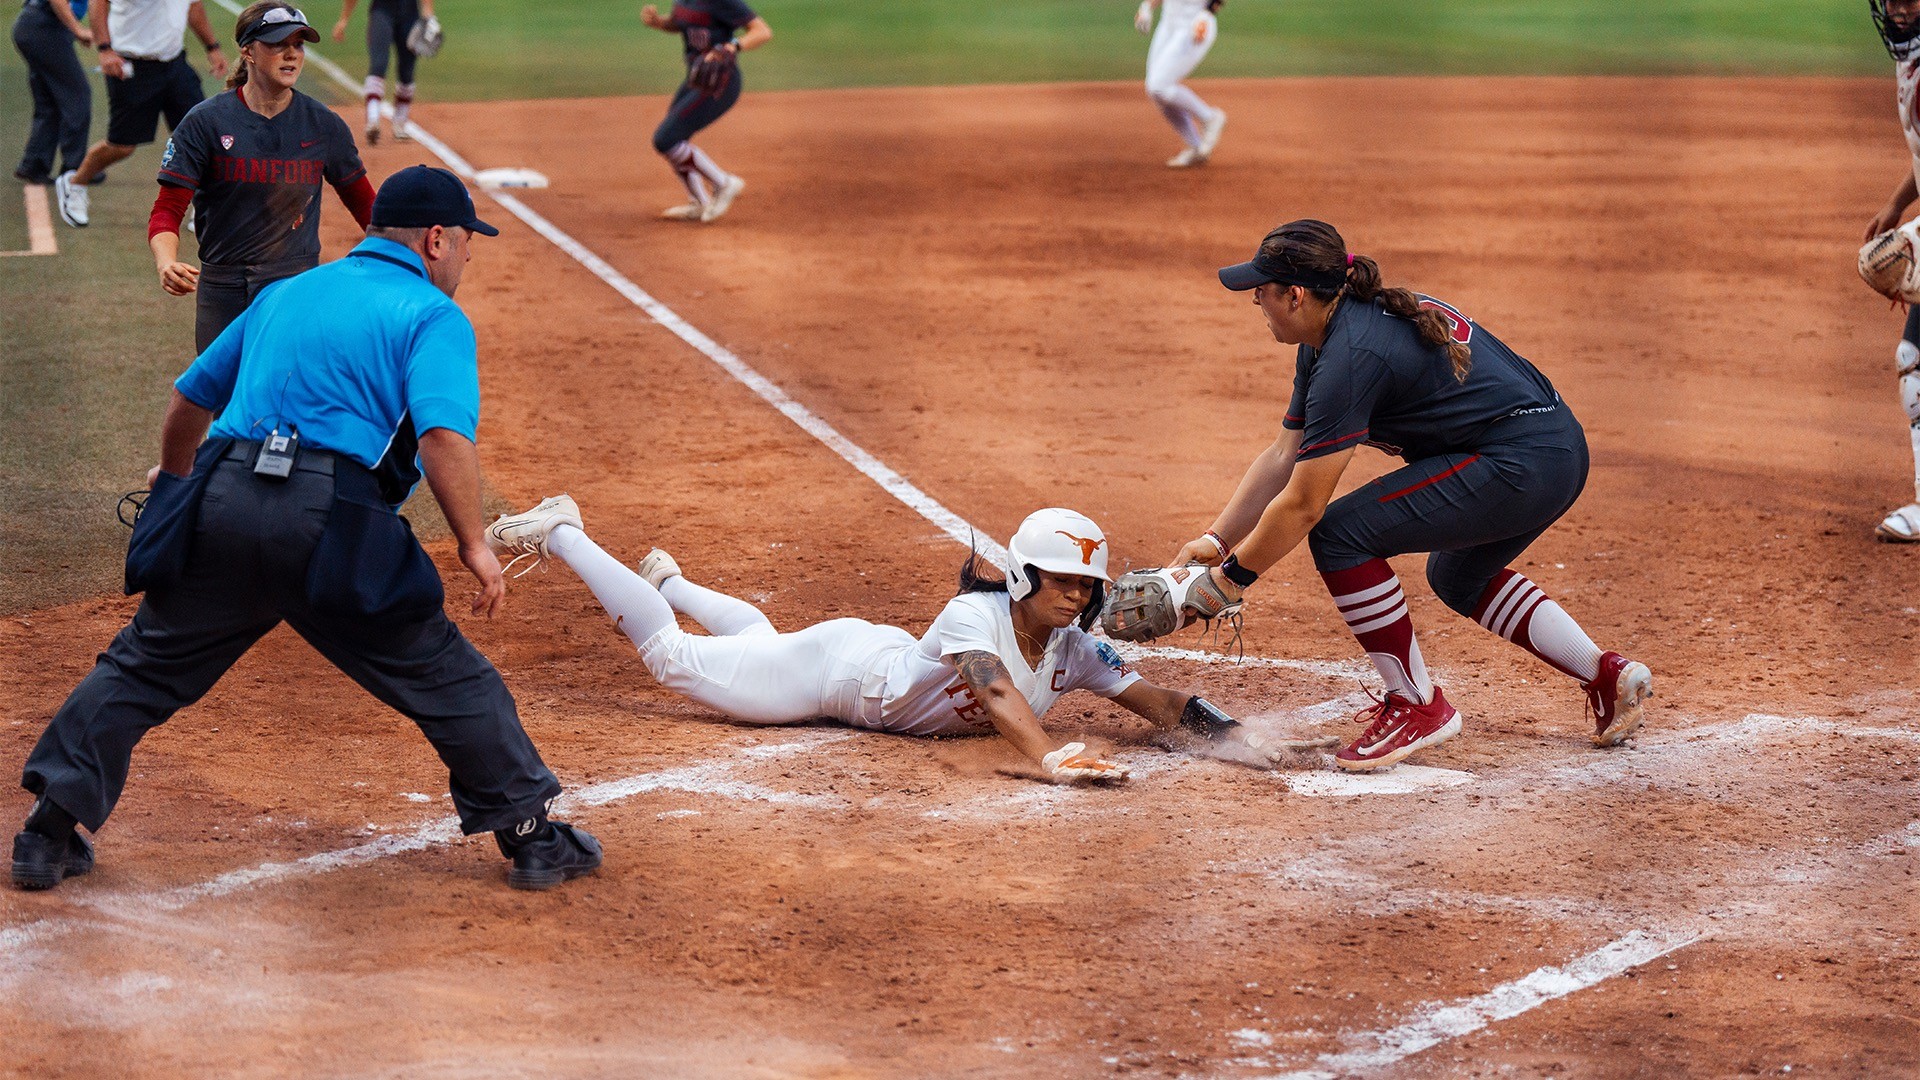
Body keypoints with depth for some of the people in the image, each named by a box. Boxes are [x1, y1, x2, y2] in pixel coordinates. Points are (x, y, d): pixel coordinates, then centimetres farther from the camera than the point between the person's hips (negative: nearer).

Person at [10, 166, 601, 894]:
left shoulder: (284, 294, 25)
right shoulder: (432, 315, 6)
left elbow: (192, 396, 35)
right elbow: (444, 431, -13)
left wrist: (176, 474, 55)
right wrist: (473, 544, -9)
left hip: (219, 506, 5)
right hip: (333, 526, -5)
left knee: (141, 668, 17)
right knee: (447, 680, 8)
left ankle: (49, 832, 11)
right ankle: (530, 835, 12)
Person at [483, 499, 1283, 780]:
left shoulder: (1075, 650, -19)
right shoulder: (976, 615, -38)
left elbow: (1155, 702, -21)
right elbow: (997, 690, -55)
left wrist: (1231, 734, -37)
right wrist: (1049, 758, -71)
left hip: (886, 662, 7)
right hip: (842, 668, -7)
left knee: (765, 644, 35)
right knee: (672, 656, 3)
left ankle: (670, 581, 60)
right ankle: (562, 535, 20)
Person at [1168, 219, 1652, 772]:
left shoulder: (1350, 358, -17)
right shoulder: (1328, 341, 13)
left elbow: (1303, 505, -14)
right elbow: (1282, 458, 19)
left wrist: (1233, 575, -2)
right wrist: (1216, 539, 14)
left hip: (1519, 465, -11)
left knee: (1341, 533, -11)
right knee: (1457, 577, 33)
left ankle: (1417, 706, -2)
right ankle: (1607, 674, 28)